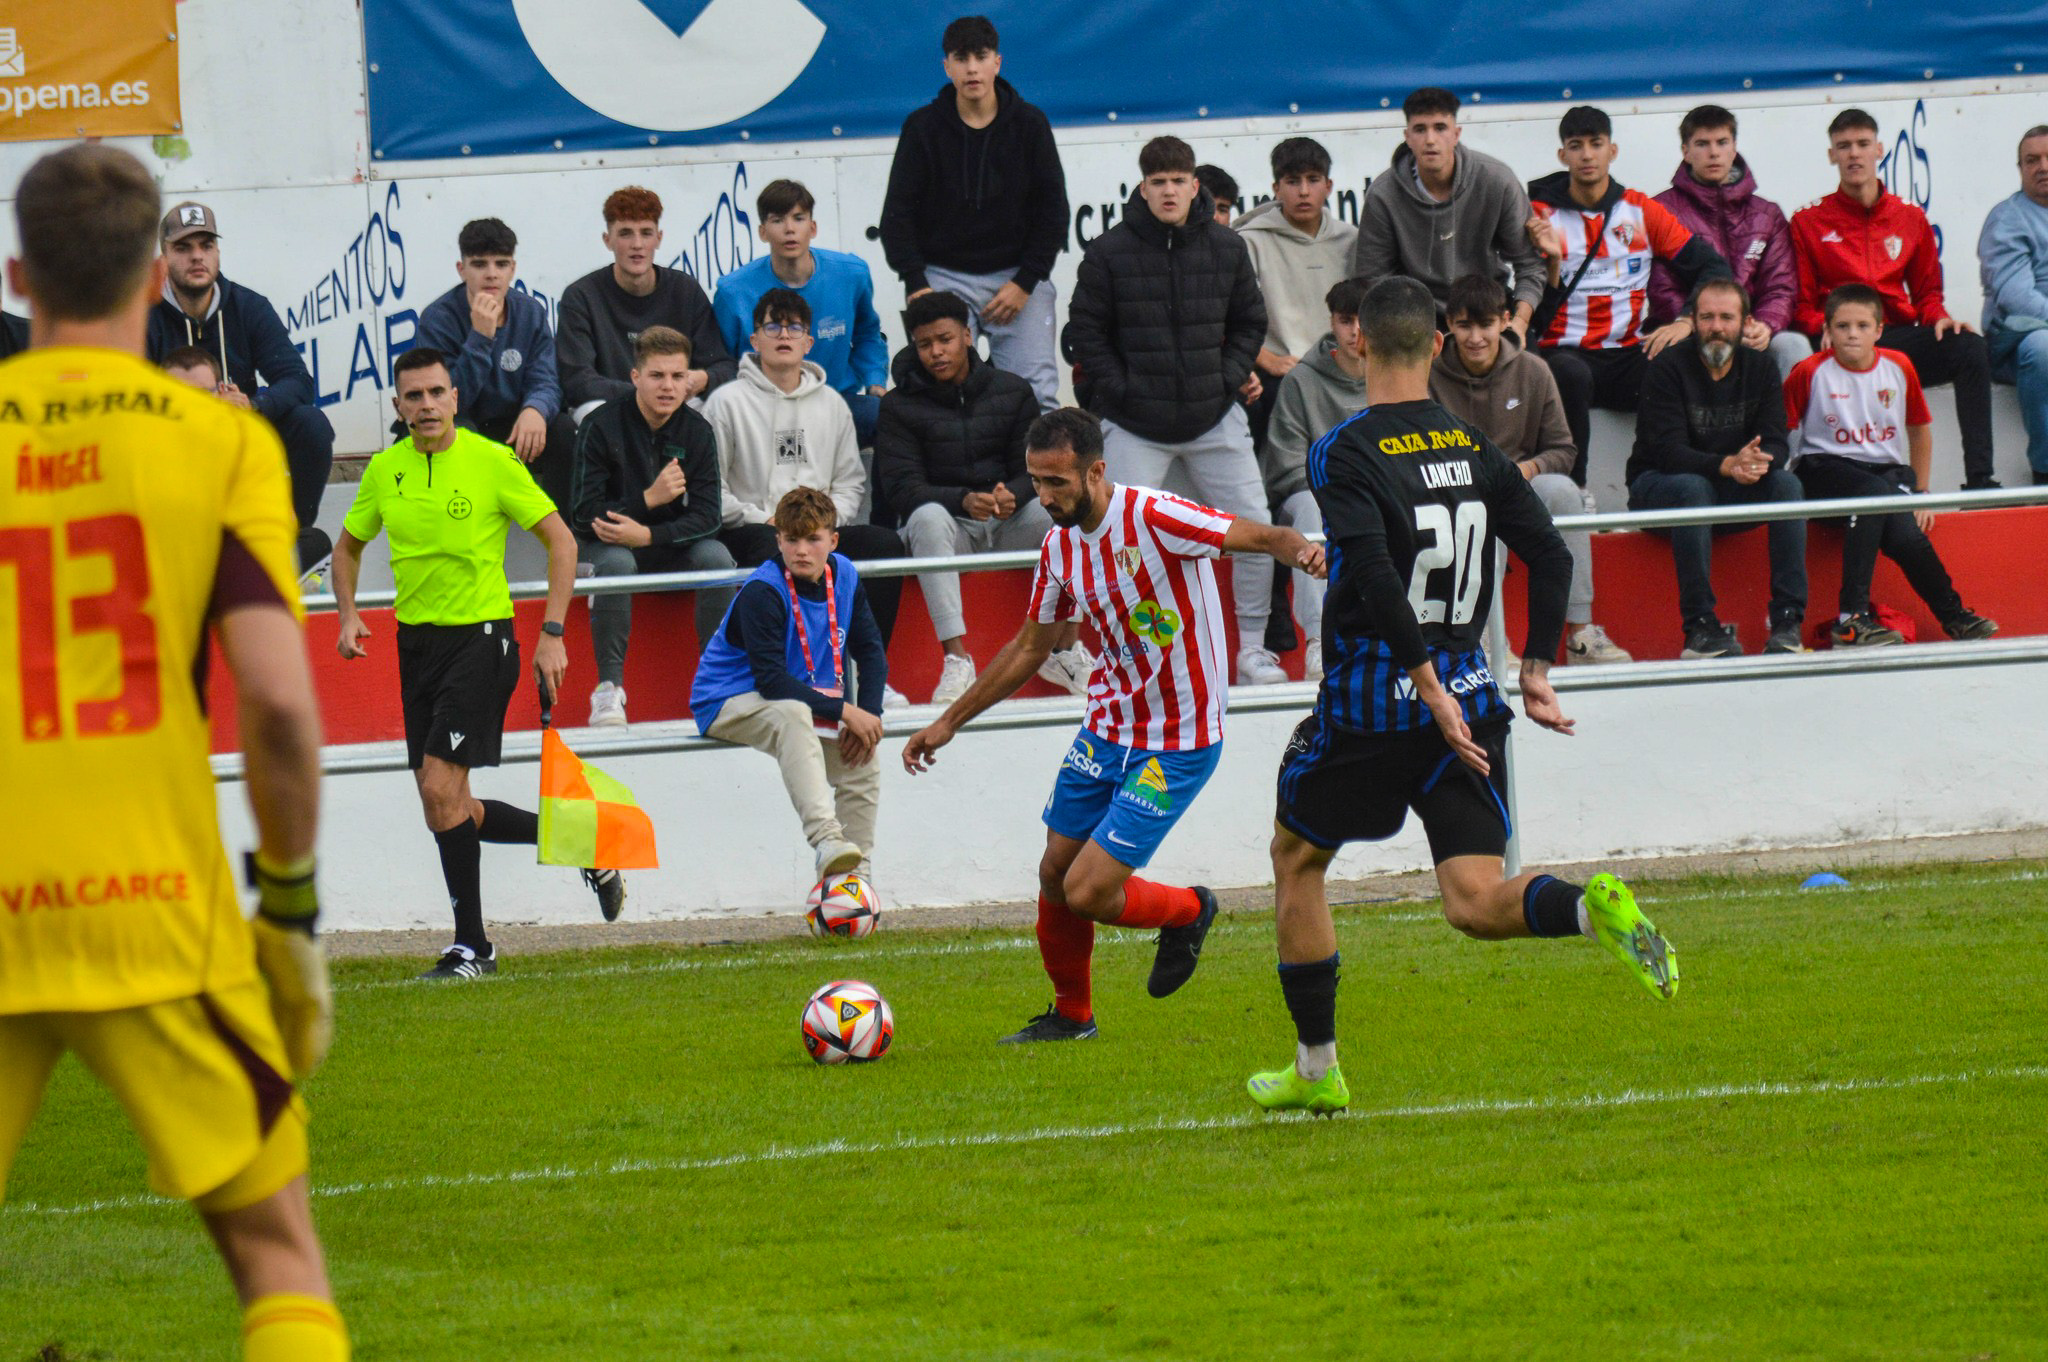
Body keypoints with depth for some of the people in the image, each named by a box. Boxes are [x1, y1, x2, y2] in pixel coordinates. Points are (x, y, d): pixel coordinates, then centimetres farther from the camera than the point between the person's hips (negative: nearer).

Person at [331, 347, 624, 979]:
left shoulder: (492, 461, -9)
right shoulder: (385, 470, 4)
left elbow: (561, 540, -4)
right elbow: (349, 546, 20)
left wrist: (552, 634, -10)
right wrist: (348, 614, 3)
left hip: (480, 636, -6)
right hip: (416, 640, 6)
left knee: (441, 788, -16)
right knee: (445, 812, 6)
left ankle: (471, 946, -6)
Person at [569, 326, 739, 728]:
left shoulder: (697, 431, -5)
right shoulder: (601, 427, -14)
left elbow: (707, 515, -12)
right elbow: (585, 514, -18)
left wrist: (647, 534, -28)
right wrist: (648, 499, -30)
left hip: (668, 546, 3)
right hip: (604, 543, -3)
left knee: (715, 555, -26)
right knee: (616, 563, -36)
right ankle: (609, 686, -31)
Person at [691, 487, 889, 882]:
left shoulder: (844, 576, 0)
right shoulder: (762, 593, -22)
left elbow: (870, 653, 6)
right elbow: (771, 679, -28)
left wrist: (868, 714, -12)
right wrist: (844, 711, -31)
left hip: (802, 705, 7)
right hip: (727, 702, -7)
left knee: (861, 755, -11)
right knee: (792, 715, -37)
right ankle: (826, 840, -52)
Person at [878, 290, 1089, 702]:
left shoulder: (1012, 392, 7)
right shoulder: (900, 406, 0)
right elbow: (903, 488, -9)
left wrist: (1012, 496, -23)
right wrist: (964, 501, -28)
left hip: (1009, 525, 2)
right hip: (950, 528, -2)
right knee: (927, 518, -37)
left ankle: (1065, 649, -18)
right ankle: (956, 660, -43)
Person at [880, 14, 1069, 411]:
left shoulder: (1029, 123, 2)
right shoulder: (923, 127, 0)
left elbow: (1052, 210, 3)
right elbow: (898, 212, 1)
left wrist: (1026, 282, -6)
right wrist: (916, 285, -10)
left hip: (1017, 273, 1)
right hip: (943, 273, -1)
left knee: (1037, 393, -8)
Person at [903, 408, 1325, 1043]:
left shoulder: (1152, 517, -20)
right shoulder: (1061, 545, 3)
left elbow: (1259, 537, -23)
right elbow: (1029, 647, 17)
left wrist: (1299, 549, -48)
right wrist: (950, 722, 19)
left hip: (1177, 745, -7)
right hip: (1107, 728, 7)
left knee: (1088, 892, -11)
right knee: (1055, 875, 11)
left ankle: (1188, 912, 20)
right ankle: (1070, 1015, 33)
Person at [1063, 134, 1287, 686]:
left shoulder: (1227, 248, 2)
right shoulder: (1110, 253, -5)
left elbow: (1249, 321, 14)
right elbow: (1085, 330, 0)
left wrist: (1232, 375, -1)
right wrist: (1118, 389, -8)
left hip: (1215, 417, 2)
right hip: (1135, 426, -2)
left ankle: (1252, 649, 11)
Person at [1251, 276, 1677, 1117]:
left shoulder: (1344, 455, -10)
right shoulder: (1476, 447, 7)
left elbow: (1376, 578, -22)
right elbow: (1550, 556, 4)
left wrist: (1429, 687, -21)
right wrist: (1537, 669, 10)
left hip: (1371, 704, -4)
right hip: (1469, 695, 4)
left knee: (1296, 858, 19)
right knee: (1475, 903, 1)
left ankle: (1315, 1069, 22)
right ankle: (1592, 907, -30)